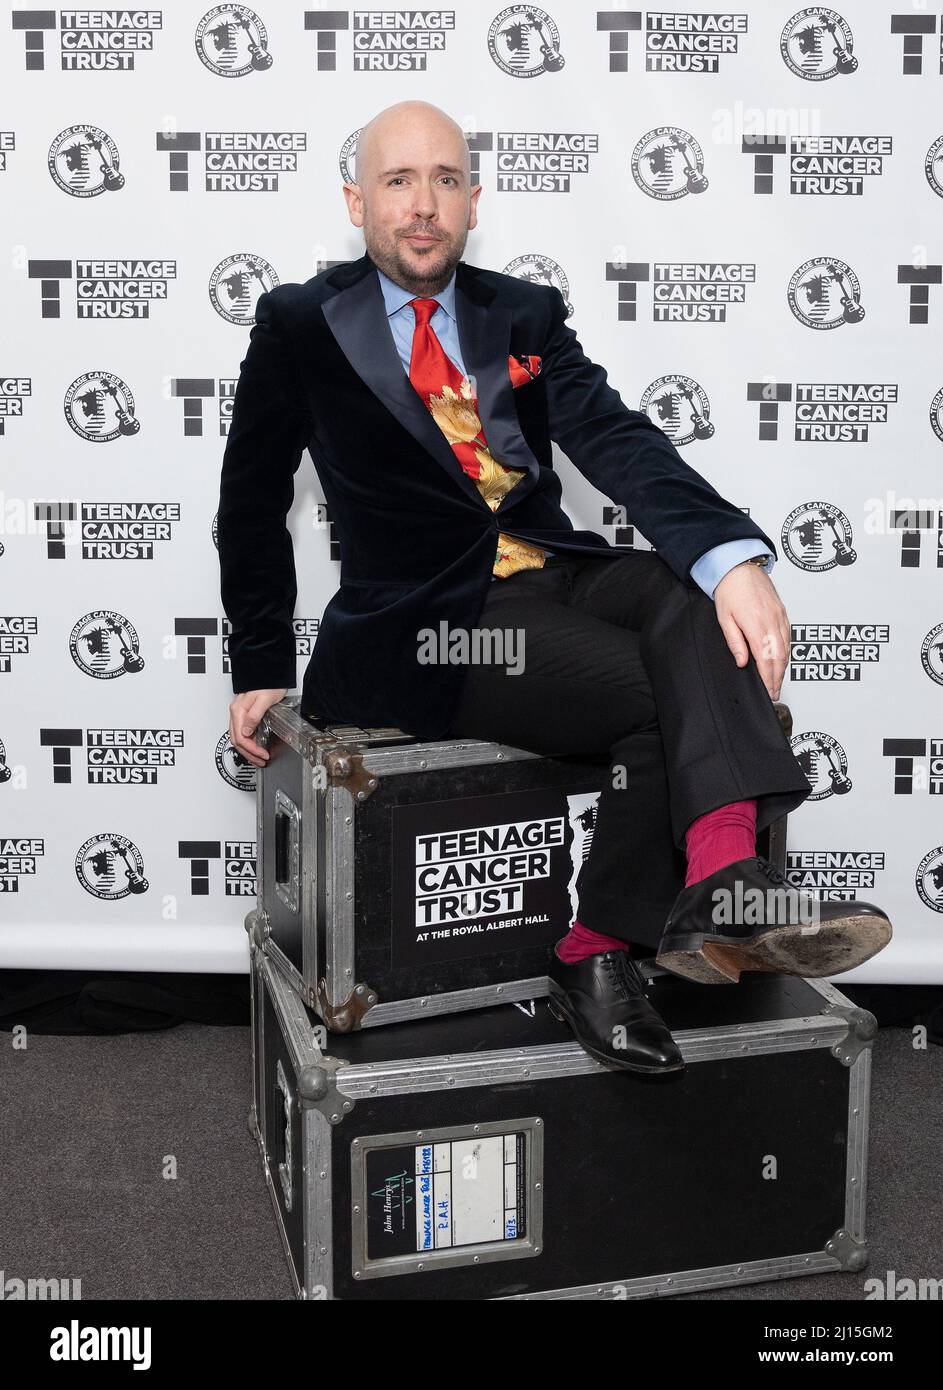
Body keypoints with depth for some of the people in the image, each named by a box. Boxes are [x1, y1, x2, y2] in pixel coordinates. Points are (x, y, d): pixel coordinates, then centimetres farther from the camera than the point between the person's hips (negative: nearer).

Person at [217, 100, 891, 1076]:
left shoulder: (524, 315, 13)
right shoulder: (300, 325, 6)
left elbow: (616, 441, -3)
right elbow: (252, 501, 13)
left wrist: (733, 556, -21)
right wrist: (261, 665, 9)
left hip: (555, 571, 4)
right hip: (429, 619, -4)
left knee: (699, 599, -28)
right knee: (660, 696, -25)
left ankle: (724, 881, -43)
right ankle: (598, 951, -14)